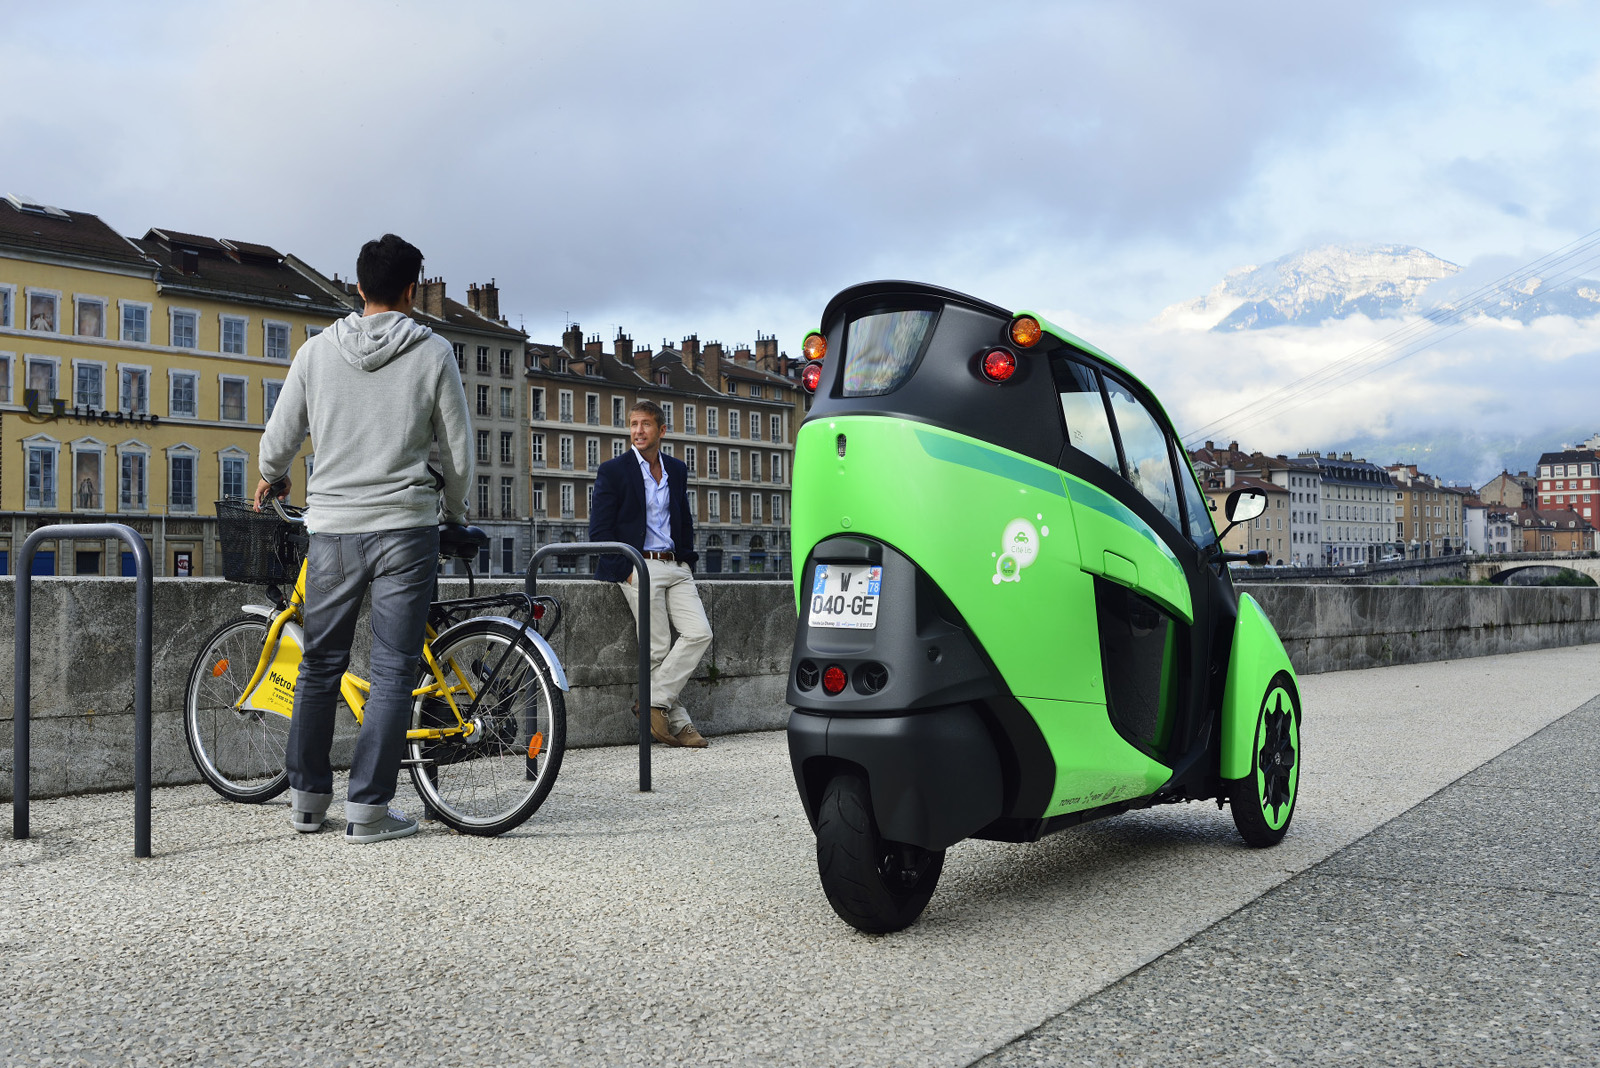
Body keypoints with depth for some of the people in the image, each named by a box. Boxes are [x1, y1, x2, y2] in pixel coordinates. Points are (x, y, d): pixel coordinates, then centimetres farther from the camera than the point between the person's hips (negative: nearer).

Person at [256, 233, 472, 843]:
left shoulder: (316, 351, 4)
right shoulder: (433, 353, -2)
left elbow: (278, 441, 8)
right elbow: (458, 454, 1)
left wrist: (271, 480, 31)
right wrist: (455, 515, 19)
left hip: (331, 528, 3)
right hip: (405, 527, -3)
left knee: (320, 666, 14)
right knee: (394, 672, 2)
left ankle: (307, 799, 22)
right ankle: (368, 809, 1)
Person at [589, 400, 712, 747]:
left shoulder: (677, 470, 14)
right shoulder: (613, 470, -2)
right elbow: (599, 531, -5)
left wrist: (687, 562, 12)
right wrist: (626, 571, -12)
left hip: (675, 566, 5)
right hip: (639, 566, -5)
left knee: (699, 633, -10)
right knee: (658, 648, -7)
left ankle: (654, 700, -5)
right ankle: (678, 722, 3)